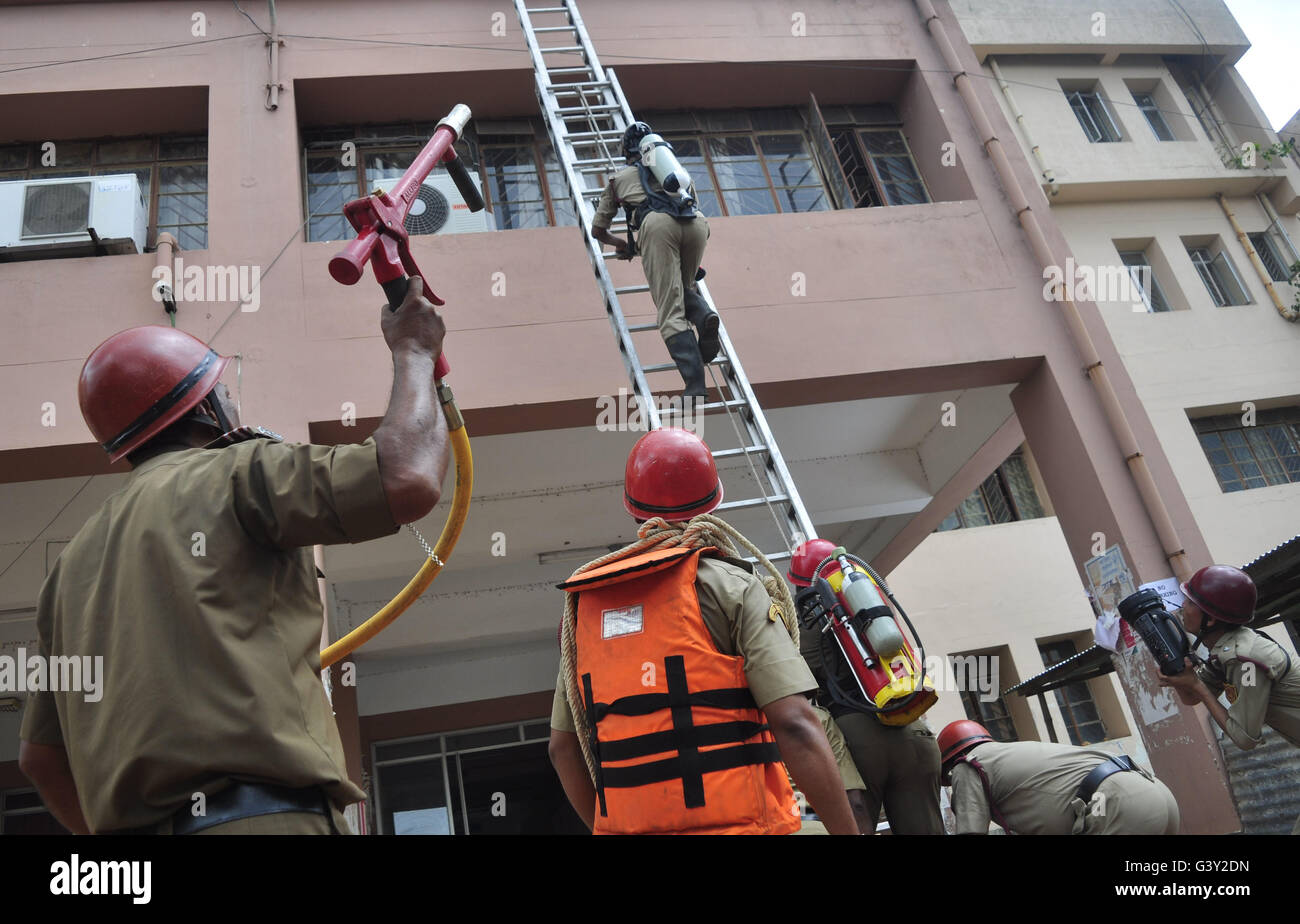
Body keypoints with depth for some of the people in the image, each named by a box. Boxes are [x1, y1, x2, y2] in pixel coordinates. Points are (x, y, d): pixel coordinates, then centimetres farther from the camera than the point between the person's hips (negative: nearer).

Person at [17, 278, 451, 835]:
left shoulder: (75, 560, 23)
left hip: (130, 821, 8)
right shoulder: (233, 473, 2)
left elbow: (41, 756, 23)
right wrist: (414, 352, 6)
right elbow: (409, 480, -11)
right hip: (264, 814, -8)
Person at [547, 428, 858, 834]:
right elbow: (794, 724, -14)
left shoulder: (584, 604, 11)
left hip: (628, 825, 5)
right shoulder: (729, 585, -4)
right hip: (737, 822, -5)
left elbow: (563, 747, 13)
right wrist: (849, 831, -8)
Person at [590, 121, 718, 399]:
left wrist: (620, 244, 58)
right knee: (685, 287, 26)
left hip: (657, 223, -3)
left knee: (672, 313, -6)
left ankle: (696, 386, -23)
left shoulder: (619, 178, 34)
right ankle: (705, 316, -9)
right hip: (696, 221, 3)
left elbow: (597, 230, 38)